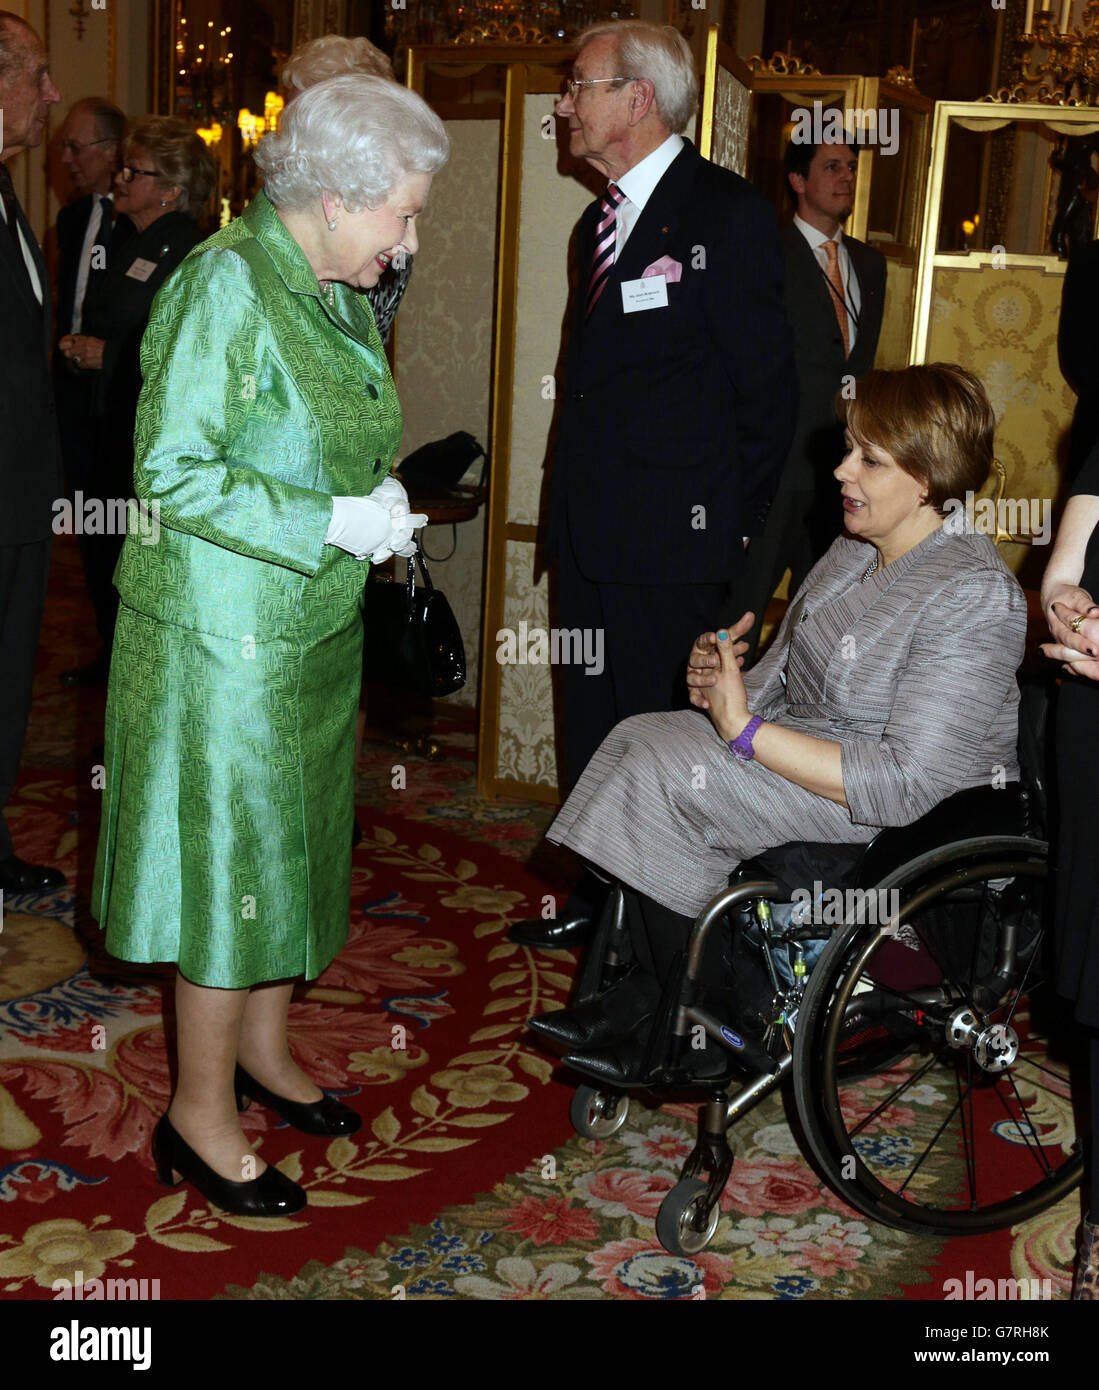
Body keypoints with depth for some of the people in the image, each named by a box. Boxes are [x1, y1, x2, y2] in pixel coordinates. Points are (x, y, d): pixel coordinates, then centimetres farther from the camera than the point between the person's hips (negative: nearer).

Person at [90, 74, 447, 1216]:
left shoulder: (341, 295, 9)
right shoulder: (228, 281, -17)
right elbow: (172, 470, -20)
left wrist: (380, 494, 1)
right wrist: (332, 521, -21)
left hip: (313, 624, 8)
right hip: (227, 629, -8)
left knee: (293, 843, 17)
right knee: (232, 858, 1)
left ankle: (261, 1050, 37)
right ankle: (198, 1115, 18)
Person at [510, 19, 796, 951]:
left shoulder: (727, 214, -9)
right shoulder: (602, 220, 16)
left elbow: (766, 386, -10)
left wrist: (732, 528, -7)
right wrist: (573, 504, 13)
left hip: (672, 540, -8)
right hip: (592, 529, 9)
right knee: (592, 726, 15)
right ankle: (599, 904, 30)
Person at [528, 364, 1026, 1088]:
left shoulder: (975, 598, -22)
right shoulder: (855, 551, 6)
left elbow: (908, 783, -26)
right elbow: (789, 675, 16)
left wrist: (746, 729, -23)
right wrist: (723, 675, -7)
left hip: (902, 823, -9)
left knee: (661, 774, -20)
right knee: (640, 735, -10)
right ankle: (646, 989, -3)